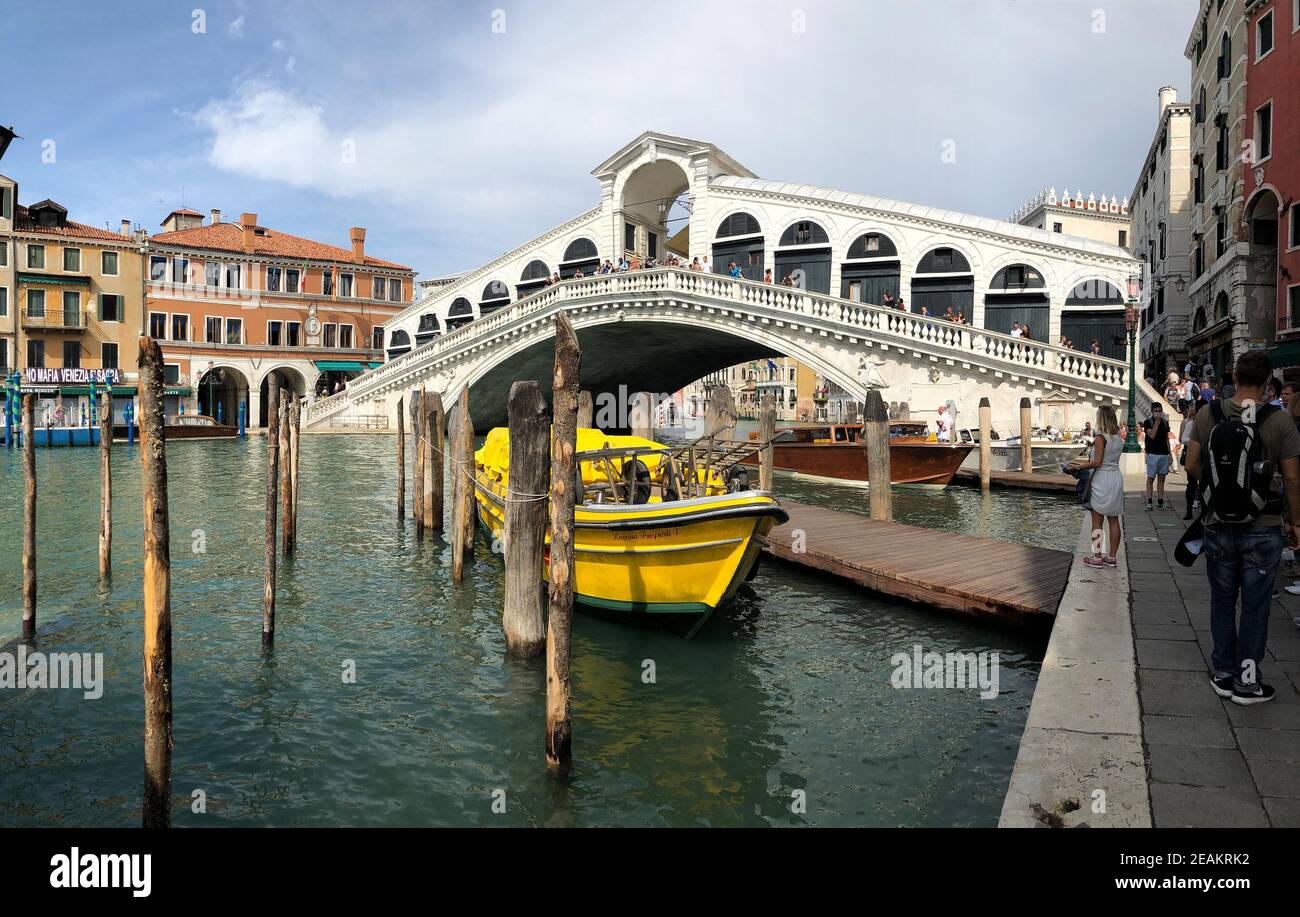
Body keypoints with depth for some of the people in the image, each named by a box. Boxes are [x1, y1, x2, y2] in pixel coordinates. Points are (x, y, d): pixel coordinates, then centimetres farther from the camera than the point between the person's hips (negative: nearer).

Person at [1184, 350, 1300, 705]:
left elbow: (1192, 463, -1)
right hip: (1262, 530, -2)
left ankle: (1223, 674, 24)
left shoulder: (1208, 415, -6)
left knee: (1223, 601, 16)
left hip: (1218, 526, 2)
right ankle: (1247, 682, 16)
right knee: (1255, 606, 8)